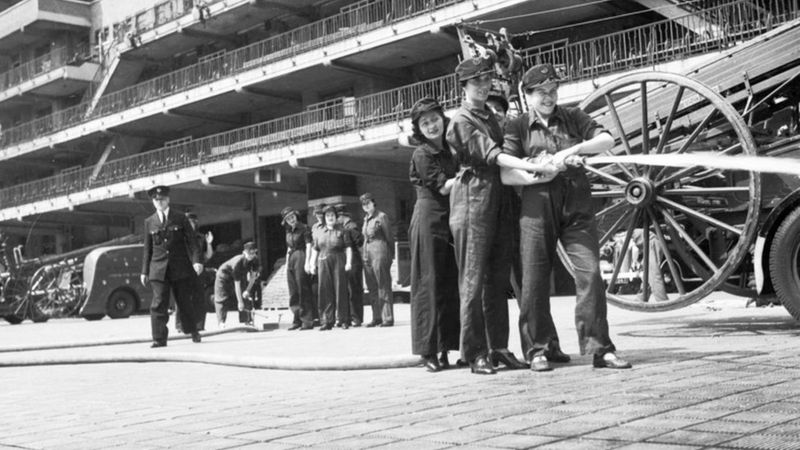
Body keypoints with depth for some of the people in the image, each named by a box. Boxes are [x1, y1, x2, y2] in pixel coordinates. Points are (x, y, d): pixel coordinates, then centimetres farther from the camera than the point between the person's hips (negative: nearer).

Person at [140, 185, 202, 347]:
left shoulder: (180, 218, 5)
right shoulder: (149, 222, 10)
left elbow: (191, 241, 2)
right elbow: (147, 248, 12)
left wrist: (196, 261, -12)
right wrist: (144, 271, 8)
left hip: (180, 268, -1)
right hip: (158, 269, 1)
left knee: (185, 302, 7)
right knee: (158, 304, -8)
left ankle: (193, 331, 27)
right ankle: (159, 339, -6)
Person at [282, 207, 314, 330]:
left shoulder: (304, 229, -4)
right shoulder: (288, 232, 17)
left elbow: (308, 246, -10)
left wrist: (307, 262, -17)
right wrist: (287, 263, 16)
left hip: (301, 258, -8)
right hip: (291, 260, 8)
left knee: (303, 291, -8)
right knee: (293, 292, 8)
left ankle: (307, 321, -7)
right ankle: (297, 320, 13)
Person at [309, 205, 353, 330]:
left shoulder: (342, 231, 8)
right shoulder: (319, 233, 17)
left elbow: (348, 248, 1)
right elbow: (315, 250, 16)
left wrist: (349, 262, -10)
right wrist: (313, 264, 5)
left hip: (339, 261, -3)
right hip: (324, 263, 3)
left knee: (340, 290, -3)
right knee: (325, 291, -1)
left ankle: (344, 320, 3)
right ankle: (327, 321, 1)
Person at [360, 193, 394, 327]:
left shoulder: (381, 216, -4)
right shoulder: (366, 219, 16)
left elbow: (389, 236, -3)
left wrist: (391, 255, -2)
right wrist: (365, 254, 13)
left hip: (380, 253, -7)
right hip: (367, 255, 7)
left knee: (383, 287, -6)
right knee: (372, 288, 7)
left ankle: (388, 318, -5)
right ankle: (376, 318, 12)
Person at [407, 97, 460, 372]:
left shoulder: (450, 150, 16)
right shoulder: (422, 154, -3)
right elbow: (443, 186, -10)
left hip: (451, 220, 6)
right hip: (429, 219, -6)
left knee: (451, 284, 3)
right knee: (430, 283, -5)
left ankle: (445, 348, 8)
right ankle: (428, 351, -3)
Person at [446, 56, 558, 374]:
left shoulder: (489, 115, 20)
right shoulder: (461, 121, -6)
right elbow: (492, 155, -17)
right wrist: (535, 167, -24)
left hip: (497, 200, 8)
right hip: (473, 200, -8)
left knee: (498, 279, 8)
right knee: (473, 279, -6)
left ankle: (499, 347, 13)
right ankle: (475, 354, -2)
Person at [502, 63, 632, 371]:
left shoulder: (573, 118, 14)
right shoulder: (518, 128, 8)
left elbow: (607, 140, 3)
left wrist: (572, 150, -11)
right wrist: (535, 174, -17)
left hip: (577, 207, 1)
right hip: (537, 207, -1)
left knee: (590, 273, -8)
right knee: (534, 280, 0)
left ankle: (599, 348, -2)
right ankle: (540, 349, 13)